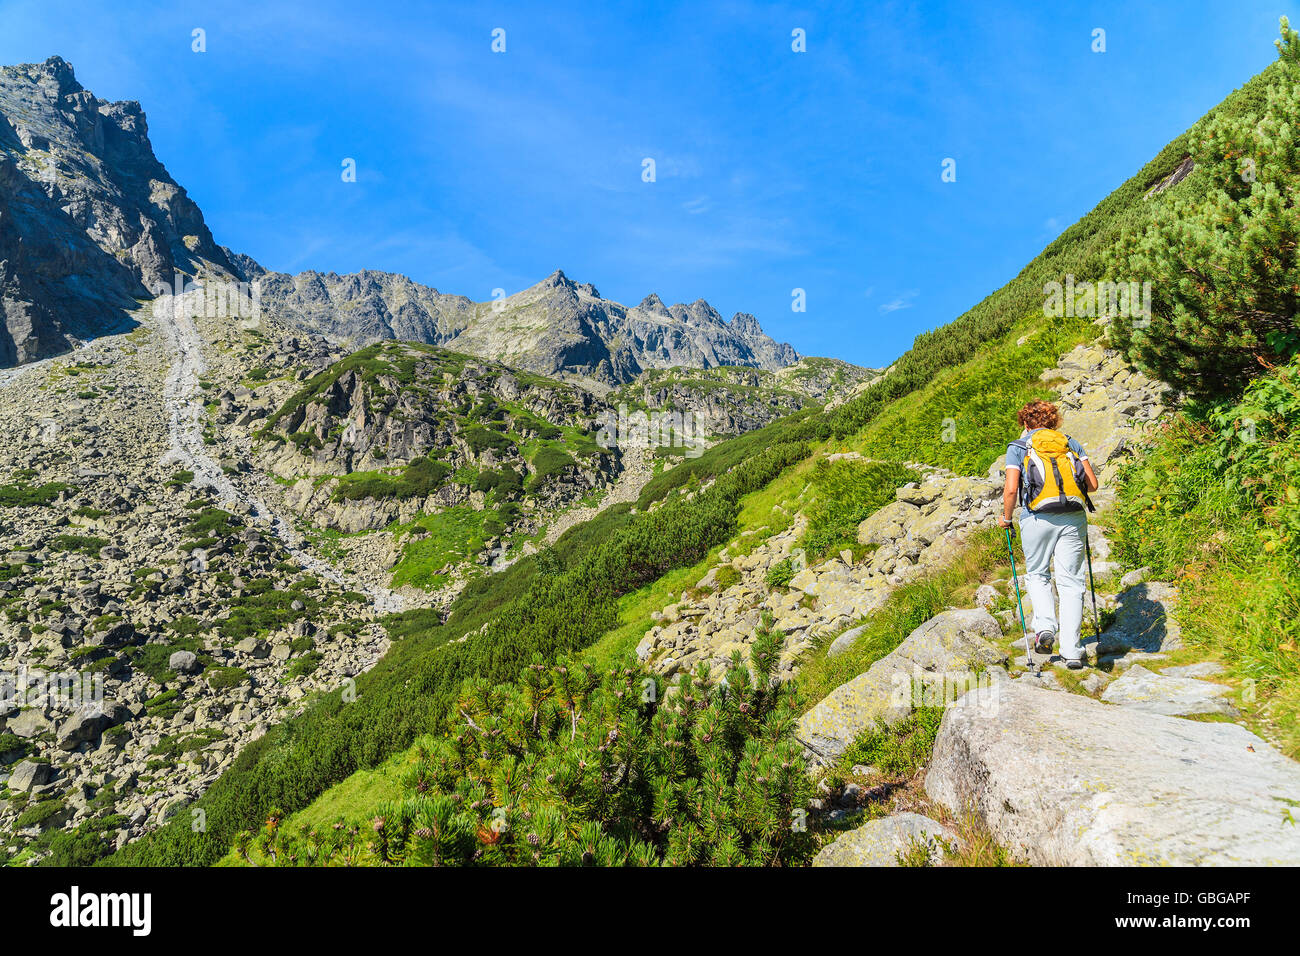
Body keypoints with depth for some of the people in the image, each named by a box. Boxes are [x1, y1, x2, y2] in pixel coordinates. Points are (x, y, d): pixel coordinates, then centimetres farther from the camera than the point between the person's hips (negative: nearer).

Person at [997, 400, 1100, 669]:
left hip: (1037, 518, -2)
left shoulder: (1018, 447, 6)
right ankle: (1072, 651, 3)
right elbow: (1092, 484, 8)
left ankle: (1045, 626, -3)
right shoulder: (1071, 443, 14)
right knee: (1071, 582, 5)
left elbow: (1011, 489, -5)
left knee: (1037, 574, 18)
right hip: (1073, 518, 2)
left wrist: (1006, 518, 10)